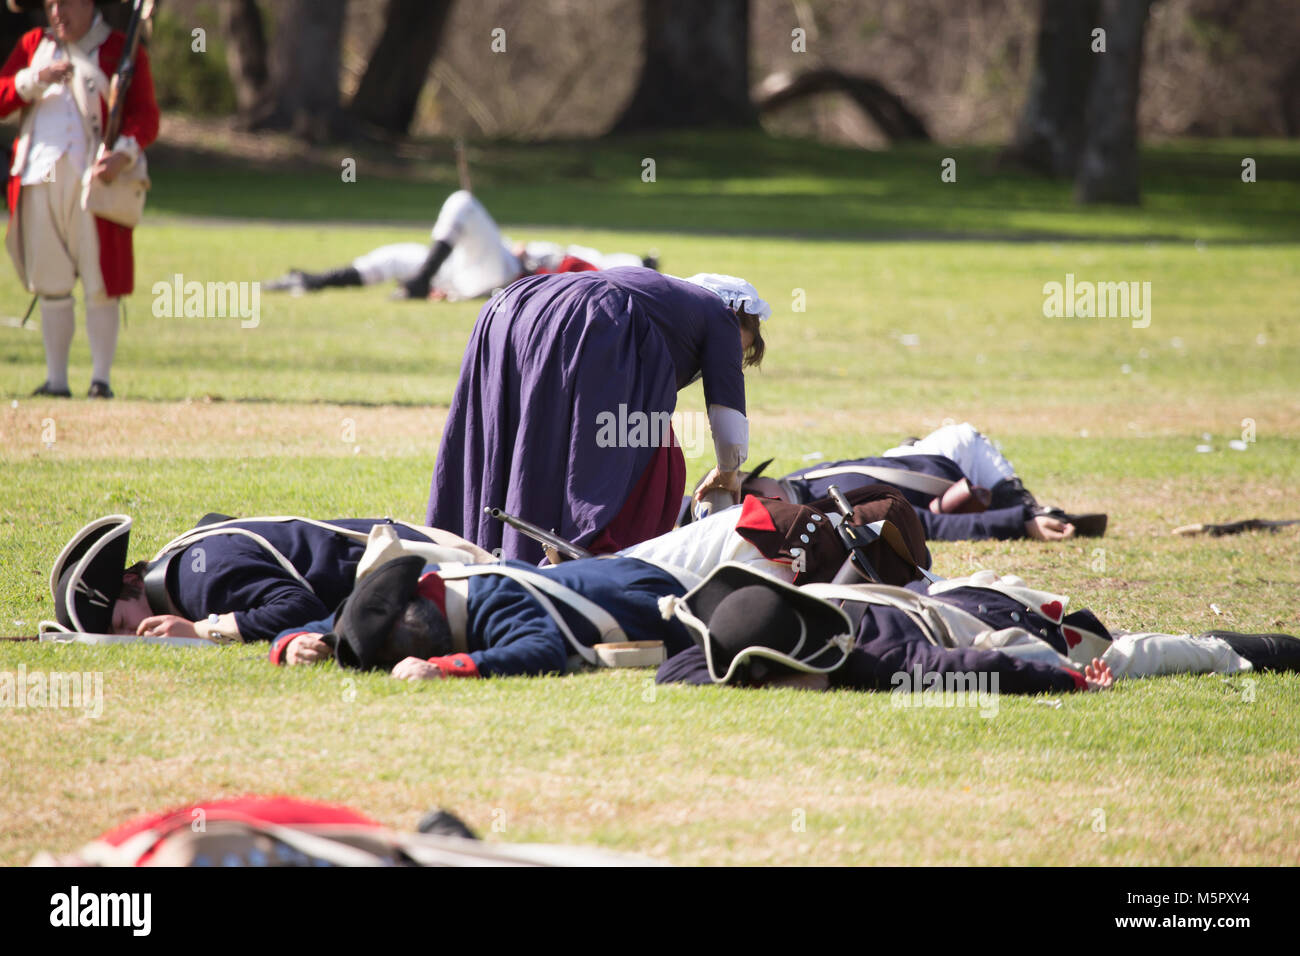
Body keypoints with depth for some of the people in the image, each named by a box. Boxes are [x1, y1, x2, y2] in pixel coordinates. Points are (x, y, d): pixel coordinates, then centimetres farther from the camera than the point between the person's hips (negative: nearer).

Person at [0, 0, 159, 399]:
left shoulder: (124, 51, 4)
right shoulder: (32, 46, 14)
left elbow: (145, 116, -3)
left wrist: (123, 153, -22)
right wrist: (37, 79, -11)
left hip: (95, 181, -3)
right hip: (39, 179, 3)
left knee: (100, 284, -5)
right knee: (51, 286, 5)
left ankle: (101, 378, 0)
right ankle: (56, 378, 10)